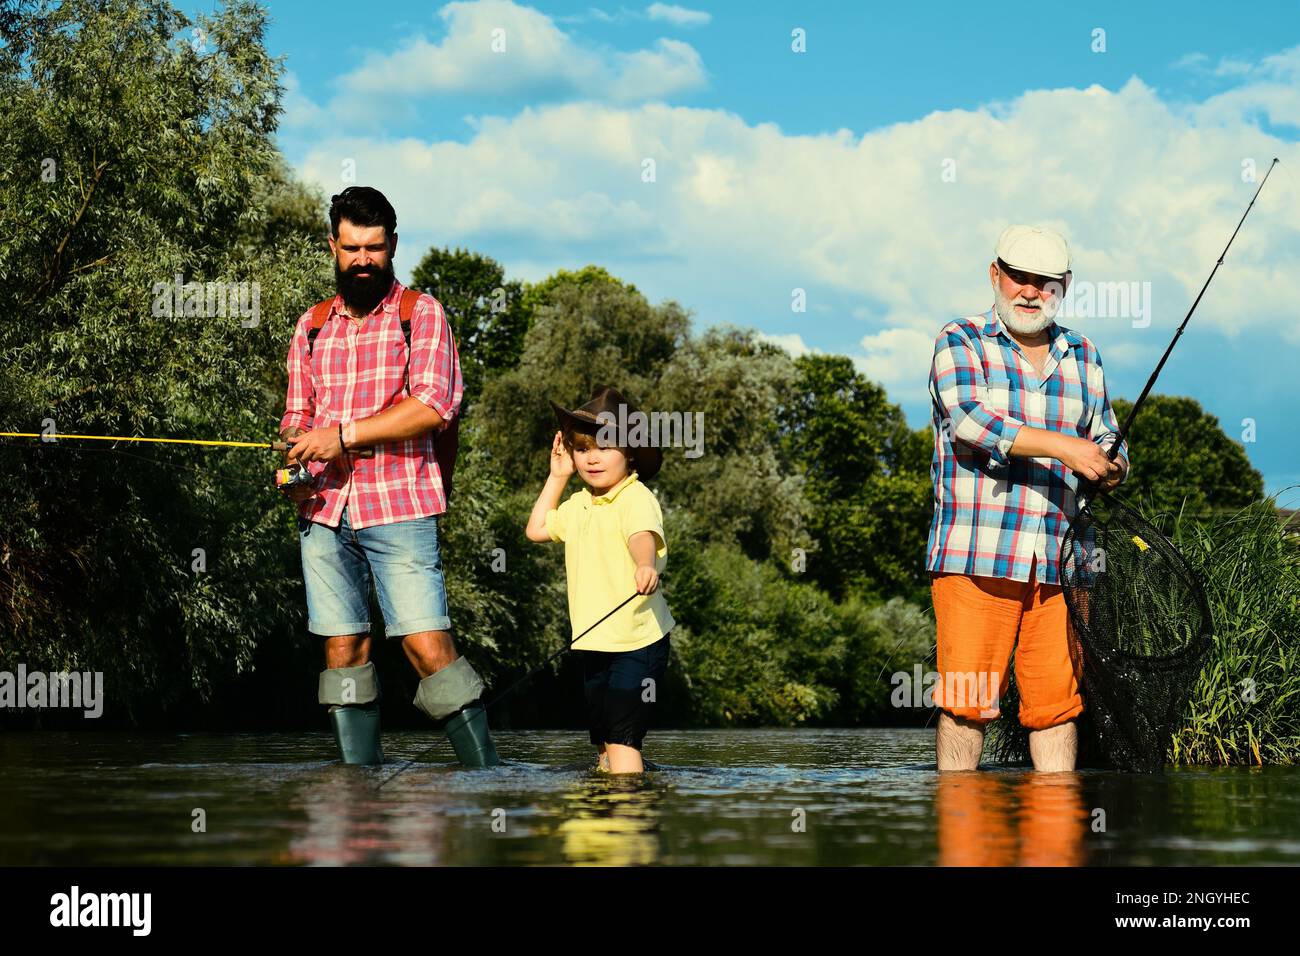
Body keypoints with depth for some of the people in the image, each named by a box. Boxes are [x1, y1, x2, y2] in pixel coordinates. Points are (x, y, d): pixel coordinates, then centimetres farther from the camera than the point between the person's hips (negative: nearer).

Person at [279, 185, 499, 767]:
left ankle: (487, 777, -6)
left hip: (398, 506, -4)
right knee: (343, 649, 2)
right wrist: (292, 462, -2)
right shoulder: (312, 326, 18)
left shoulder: (421, 314, 3)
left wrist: (345, 434, -14)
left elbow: (434, 404, -10)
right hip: (323, 510, 5)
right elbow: (297, 413, 20)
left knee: (428, 647, -11)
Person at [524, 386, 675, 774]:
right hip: (594, 640, 8)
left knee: (621, 737, -14)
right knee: (602, 739, 17)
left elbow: (643, 536, -36)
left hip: (637, 641, -8)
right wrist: (557, 477, 19)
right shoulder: (579, 504, 11)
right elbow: (537, 529, 27)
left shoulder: (636, 498, -15)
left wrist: (645, 566, -59)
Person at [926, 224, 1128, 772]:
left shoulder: (1083, 357, 19)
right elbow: (969, 420, -13)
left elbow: (1104, 436, 24)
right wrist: (1062, 446, -21)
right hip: (977, 555, -4)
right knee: (968, 701, -6)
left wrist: (1111, 468, -1)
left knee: (1057, 701, 2)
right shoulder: (961, 342, 3)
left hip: (1059, 561, 4)